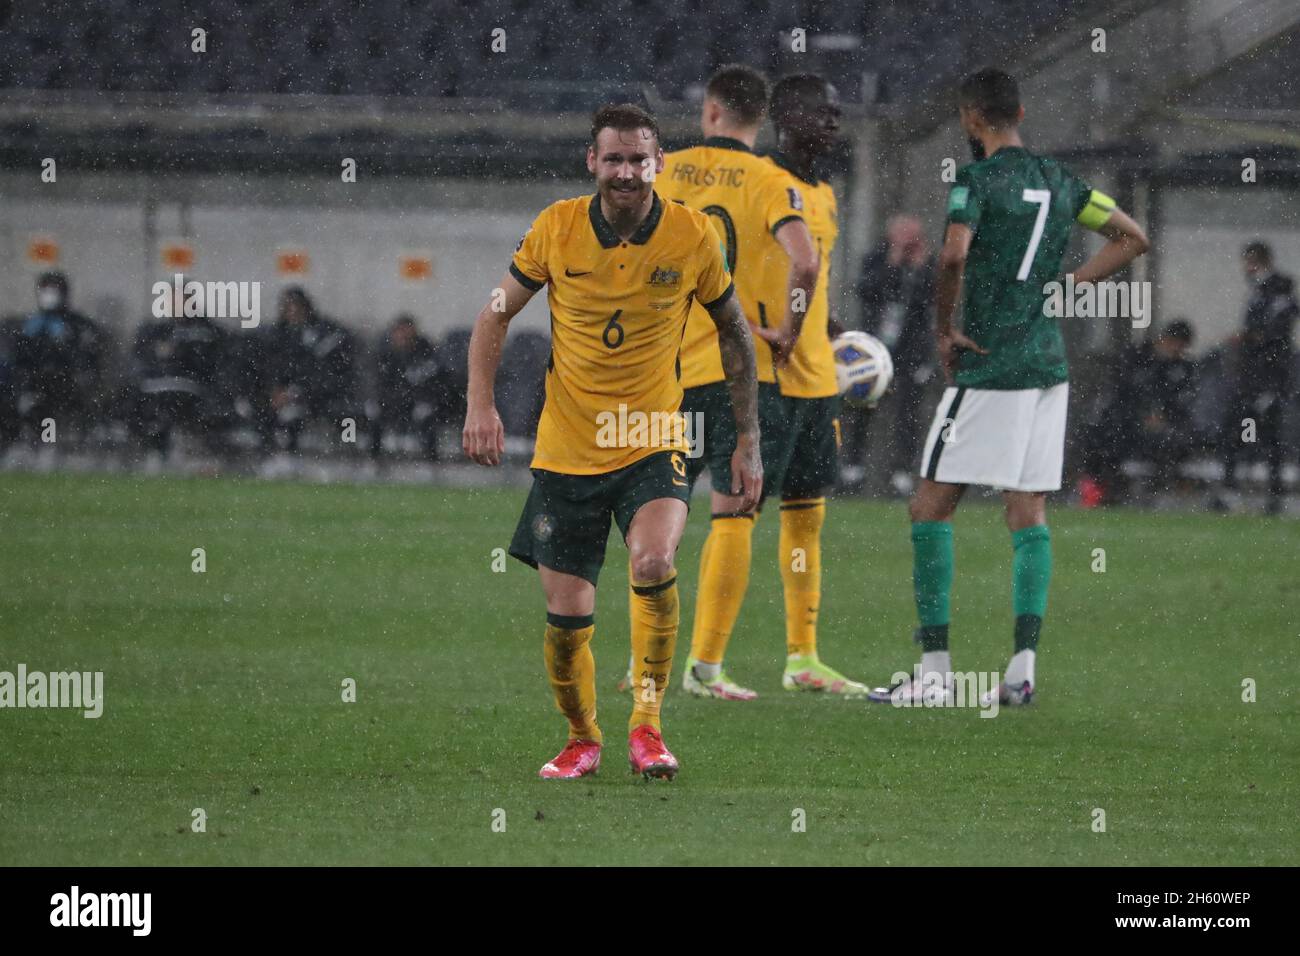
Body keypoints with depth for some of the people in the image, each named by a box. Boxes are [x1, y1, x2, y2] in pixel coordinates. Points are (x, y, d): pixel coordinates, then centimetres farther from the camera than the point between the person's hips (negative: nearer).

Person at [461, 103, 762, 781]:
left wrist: (747, 441, 7)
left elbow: (734, 331, 8)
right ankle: (581, 739, 28)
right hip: (566, 451, 1)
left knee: (653, 560, -29)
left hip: (652, 445, -1)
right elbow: (495, 315, 5)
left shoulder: (692, 236, -6)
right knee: (566, 617, 0)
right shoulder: (557, 228, -6)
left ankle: (646, 724, -13)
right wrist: (480, 402, -9)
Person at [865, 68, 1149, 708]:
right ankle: (1023, 669, 0)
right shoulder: (1058, 181, 12)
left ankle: (935, 668, -6)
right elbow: (1132, 238, 19)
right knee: (1029, 514, 7)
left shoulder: (977, 180, -9)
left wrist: (943, 330, -12)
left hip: (990, 366, -7)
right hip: (1049, 361, 7)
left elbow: (953, 254, -26)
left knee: (931, 508, -1)